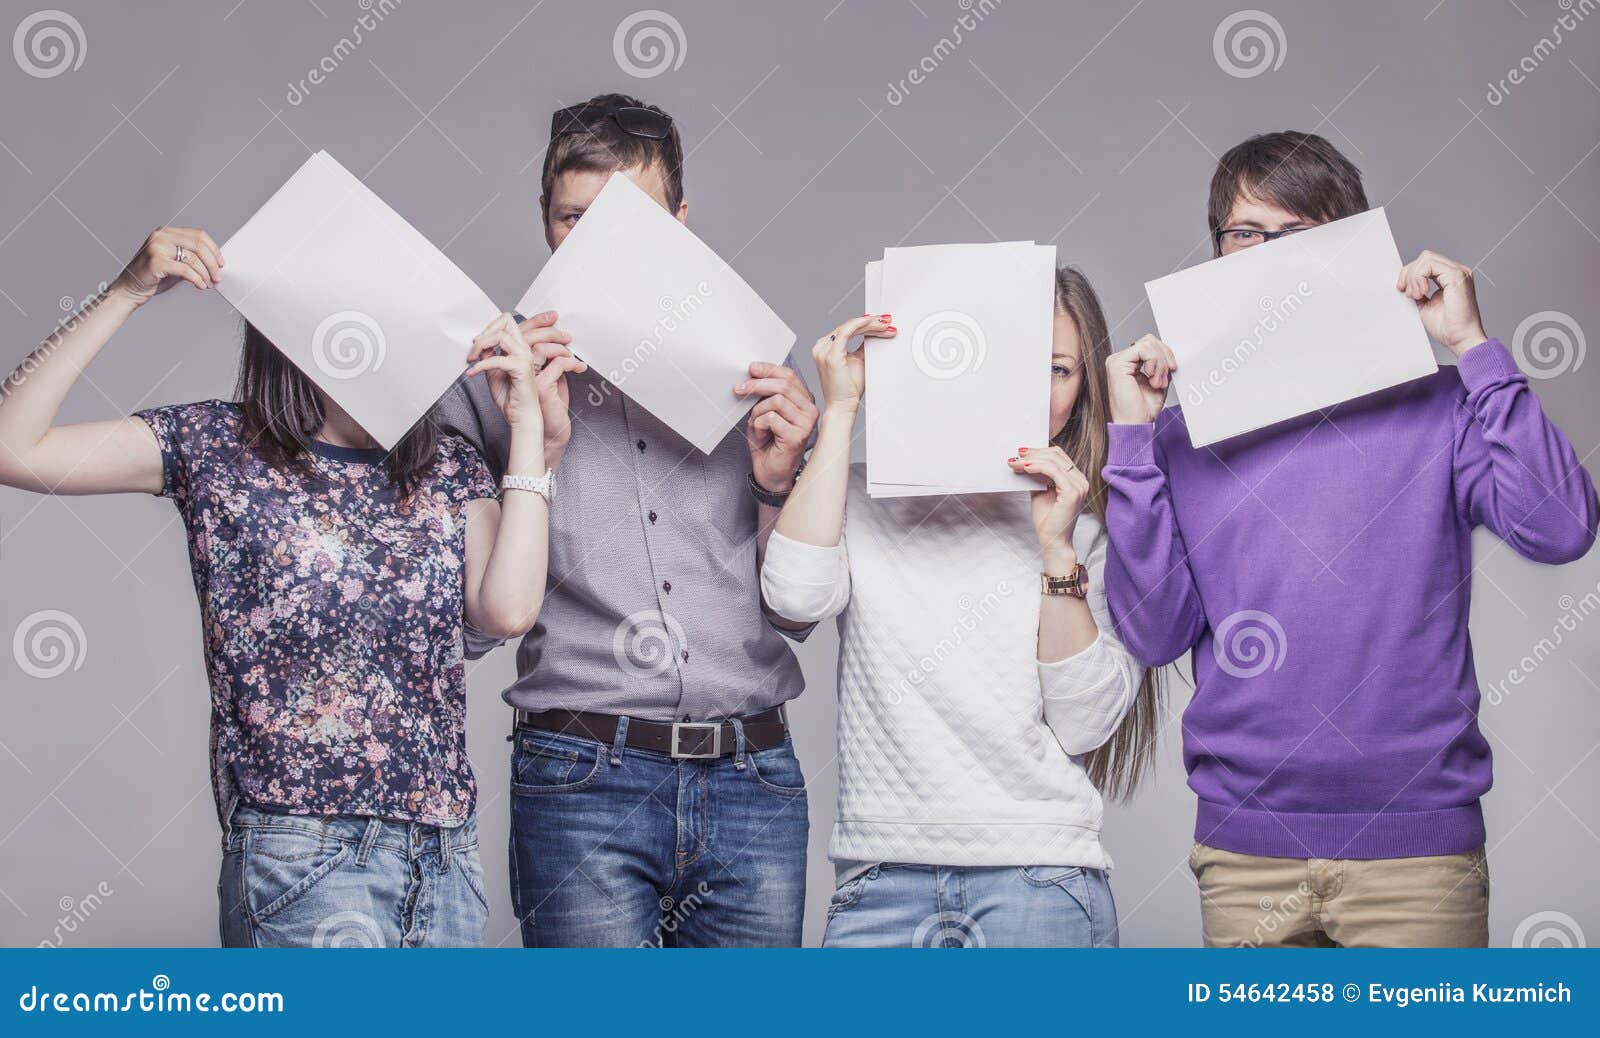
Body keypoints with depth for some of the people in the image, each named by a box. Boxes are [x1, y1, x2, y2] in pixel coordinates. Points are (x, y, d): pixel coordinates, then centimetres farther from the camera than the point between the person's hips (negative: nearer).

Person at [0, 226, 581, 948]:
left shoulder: (449, 468, 9)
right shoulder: (218, 447, 0)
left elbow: (507, 609, -8)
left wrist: (528, 425, -3)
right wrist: (127, 294, -12)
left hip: (446, 855, 5)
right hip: (304, 858, -5)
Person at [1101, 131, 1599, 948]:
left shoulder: (1430, 407, 2)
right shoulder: (1186, 437, 7)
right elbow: (1153, 633, -3)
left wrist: (1472, 346, -11)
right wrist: (1132, 442, -8)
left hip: (1415, 844, -1)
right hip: (1247, 851, 2)